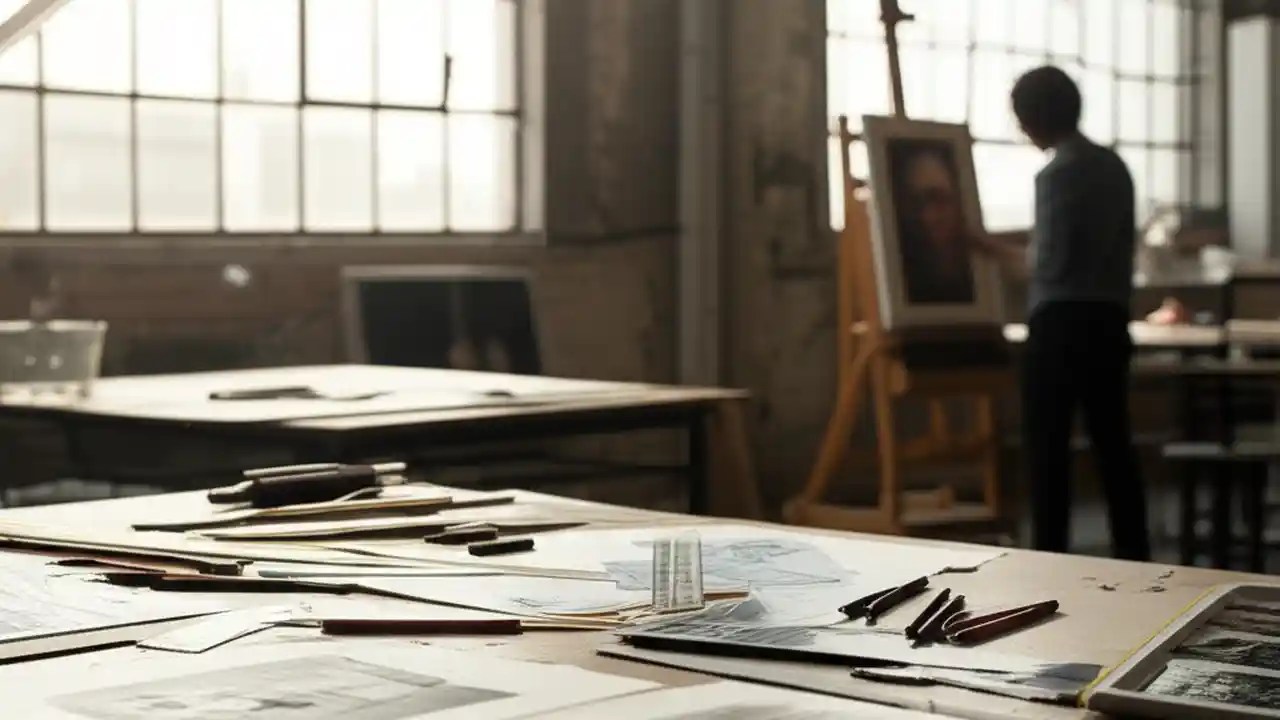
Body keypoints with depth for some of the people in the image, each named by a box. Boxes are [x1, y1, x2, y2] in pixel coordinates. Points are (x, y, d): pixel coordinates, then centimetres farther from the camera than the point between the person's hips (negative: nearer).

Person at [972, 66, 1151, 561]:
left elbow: (1050, 262, -13)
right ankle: (1134, 557, 11)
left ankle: (1050, 558, 0)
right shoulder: (1114, 166, 12)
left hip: (1062, 322, -7)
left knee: (1048, 446, -1)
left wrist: (999, 252, 3)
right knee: (1113, 442, 9)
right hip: (1109, 318, 8)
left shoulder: (1057, 174, -12)